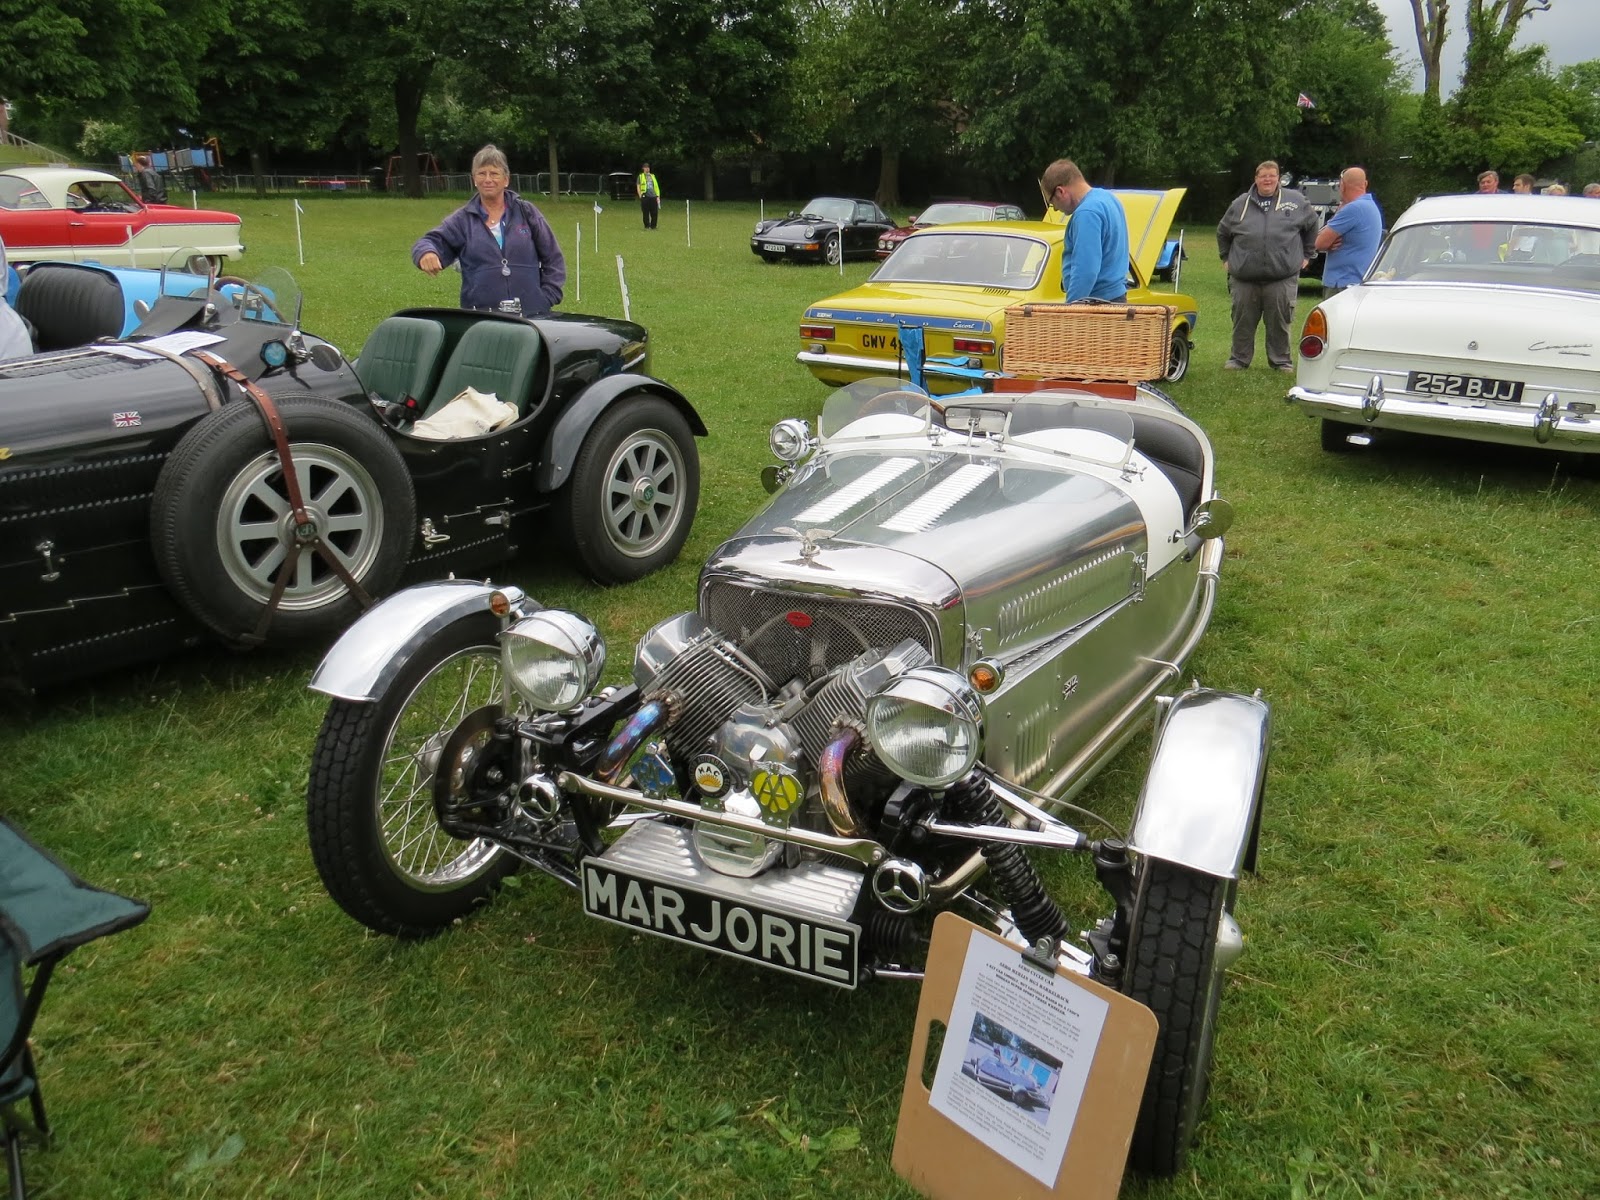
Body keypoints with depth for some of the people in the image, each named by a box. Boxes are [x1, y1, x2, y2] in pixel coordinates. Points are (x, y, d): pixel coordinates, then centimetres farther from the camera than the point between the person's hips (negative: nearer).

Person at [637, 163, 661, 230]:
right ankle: (647, 226, 6)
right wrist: (640, 196, -5)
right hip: (645, 197, -3)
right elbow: (638, 187, 5)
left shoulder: (653, 176, 20)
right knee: (646, 213, -2)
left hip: (653, 197, 3)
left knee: (655, 212, -2)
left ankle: (653, 226, 10)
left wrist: (658, 196, 10)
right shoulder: (640, 176, 8)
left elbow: (656, 186, 19)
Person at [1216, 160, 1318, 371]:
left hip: (1282, 277, -1)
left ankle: (1280, 360, 13)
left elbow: (1312, 224, 19)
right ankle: (1239, 358, 17)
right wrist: (1226, 258, 17)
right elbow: (1222, 232, 22)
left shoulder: (1295, 201, 8)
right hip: (1244, 277, 1)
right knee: (1243, 321, 4)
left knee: (1279, 321, 2)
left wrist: (1306, 255, 16)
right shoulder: (1240, 204, 10)